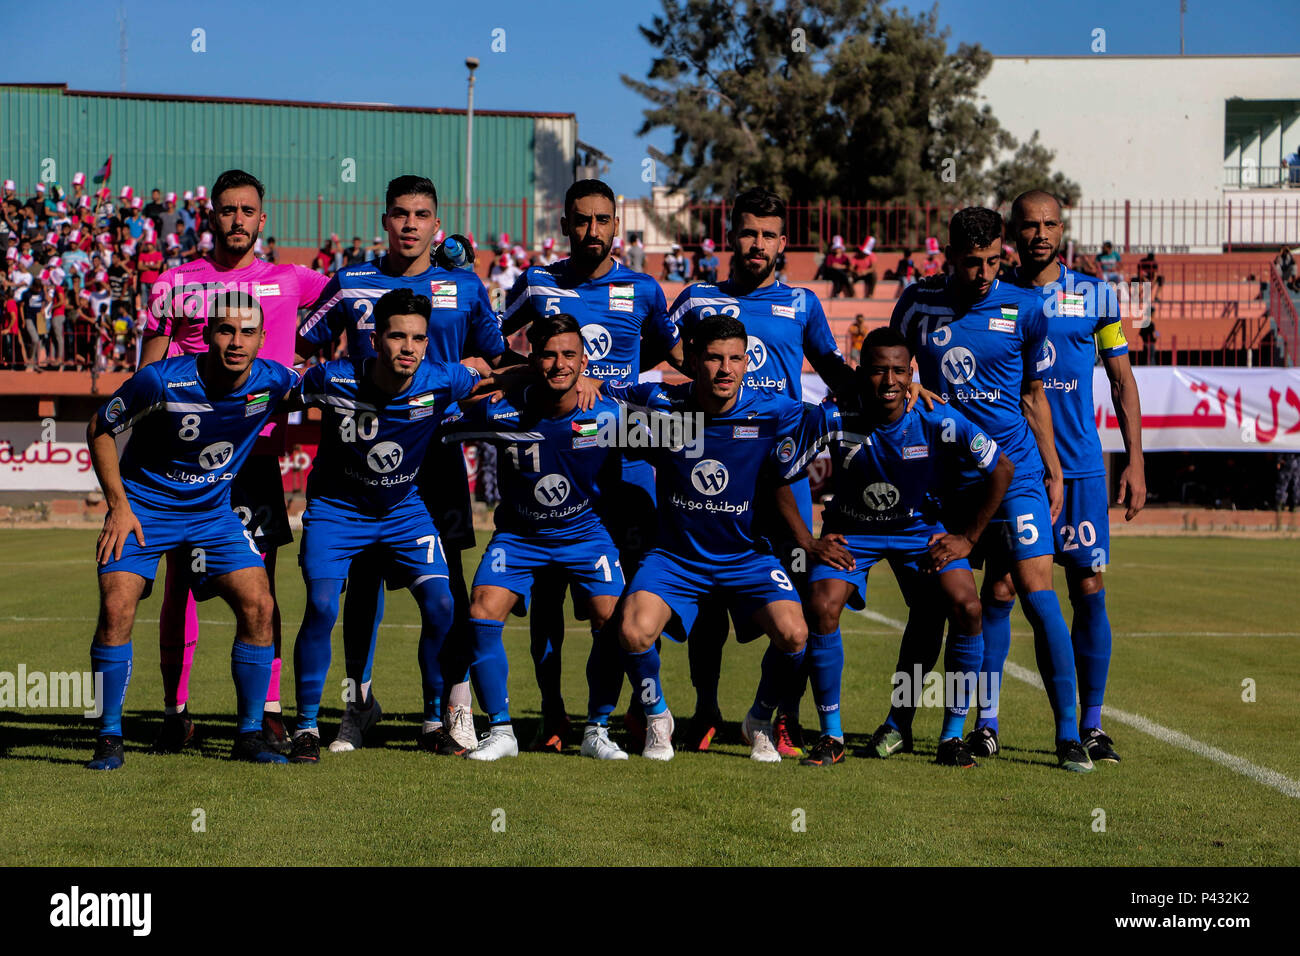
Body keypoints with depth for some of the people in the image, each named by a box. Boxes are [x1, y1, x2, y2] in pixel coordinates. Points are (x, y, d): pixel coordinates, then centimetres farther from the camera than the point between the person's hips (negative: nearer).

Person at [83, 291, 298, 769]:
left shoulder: (272, 381, -15)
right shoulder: (161, 381, -23)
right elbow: (100, 429, -8)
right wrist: (118, 505, -12)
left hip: (214, 510, 3)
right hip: (143, 505, -3)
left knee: (258, 605, -11)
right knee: (116, 607, -19)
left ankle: (248, 734, 4)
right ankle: (109, 738, -5)